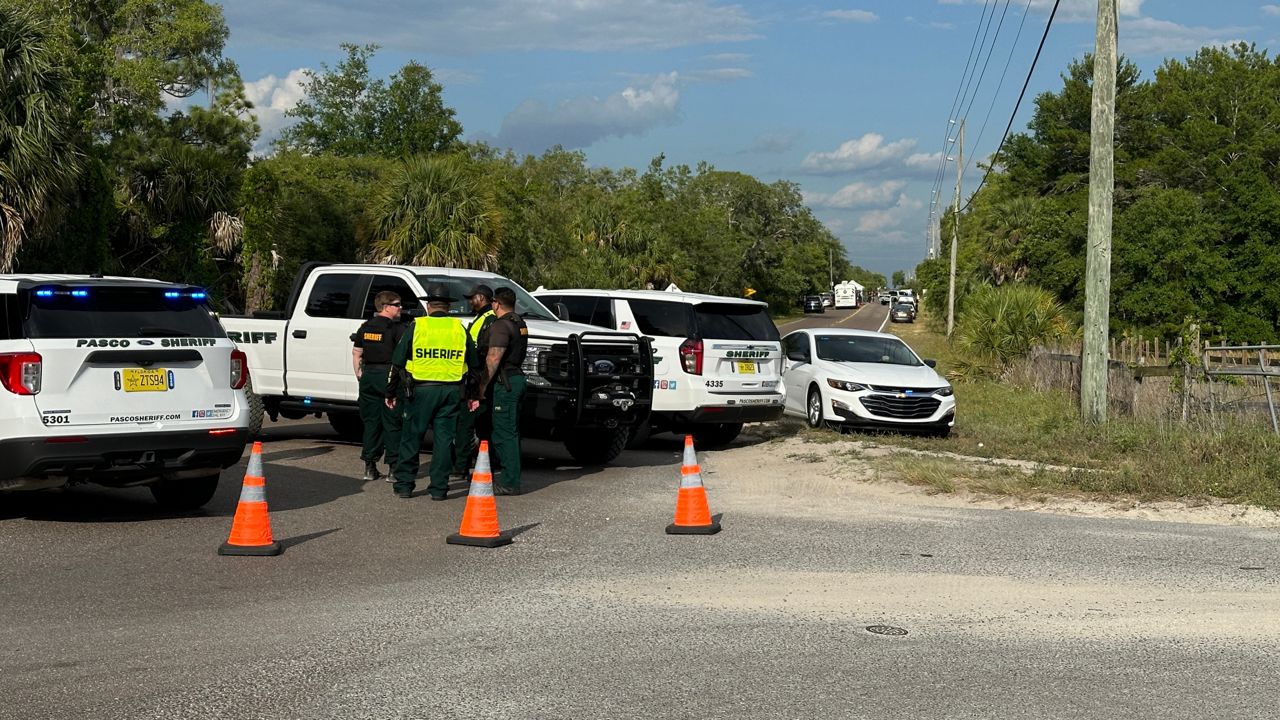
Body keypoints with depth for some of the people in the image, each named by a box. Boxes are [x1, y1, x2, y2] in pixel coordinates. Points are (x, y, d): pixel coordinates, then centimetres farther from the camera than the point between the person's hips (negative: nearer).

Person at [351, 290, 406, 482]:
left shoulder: (365, 327, 9)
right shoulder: (397, 328, -10)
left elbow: (356, 353, 13)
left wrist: (360, 376, 18)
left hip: (369, 375, 6)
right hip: (389, 377, -6)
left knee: (370, 422, 11)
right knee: (392, 423, 0)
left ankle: (369, 466, 12)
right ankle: (392, 467, 1)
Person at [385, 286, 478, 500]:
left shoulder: (417, 327, 0)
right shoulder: (459, 329, 8)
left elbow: (397, 362, 1)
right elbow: (474, 364, 13)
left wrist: (390, 392, 9)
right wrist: (474, 394, 20)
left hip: (421, 390, -2)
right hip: (451, 392, 2)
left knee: (411, 438, 8)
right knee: (444, 439, 7)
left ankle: (404, 485, 11)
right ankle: (439, 488, 6)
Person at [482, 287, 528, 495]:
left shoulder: (501, 326, -14)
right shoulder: (520, 323, 16)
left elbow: (493, 359, -20)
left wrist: (482, 386, -16)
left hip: (505, 382, -10)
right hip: (518, 377, 10)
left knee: (505, 433, -8)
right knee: (511, 433, 15)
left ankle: (510, 483, -9)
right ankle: (510, 477, 21)